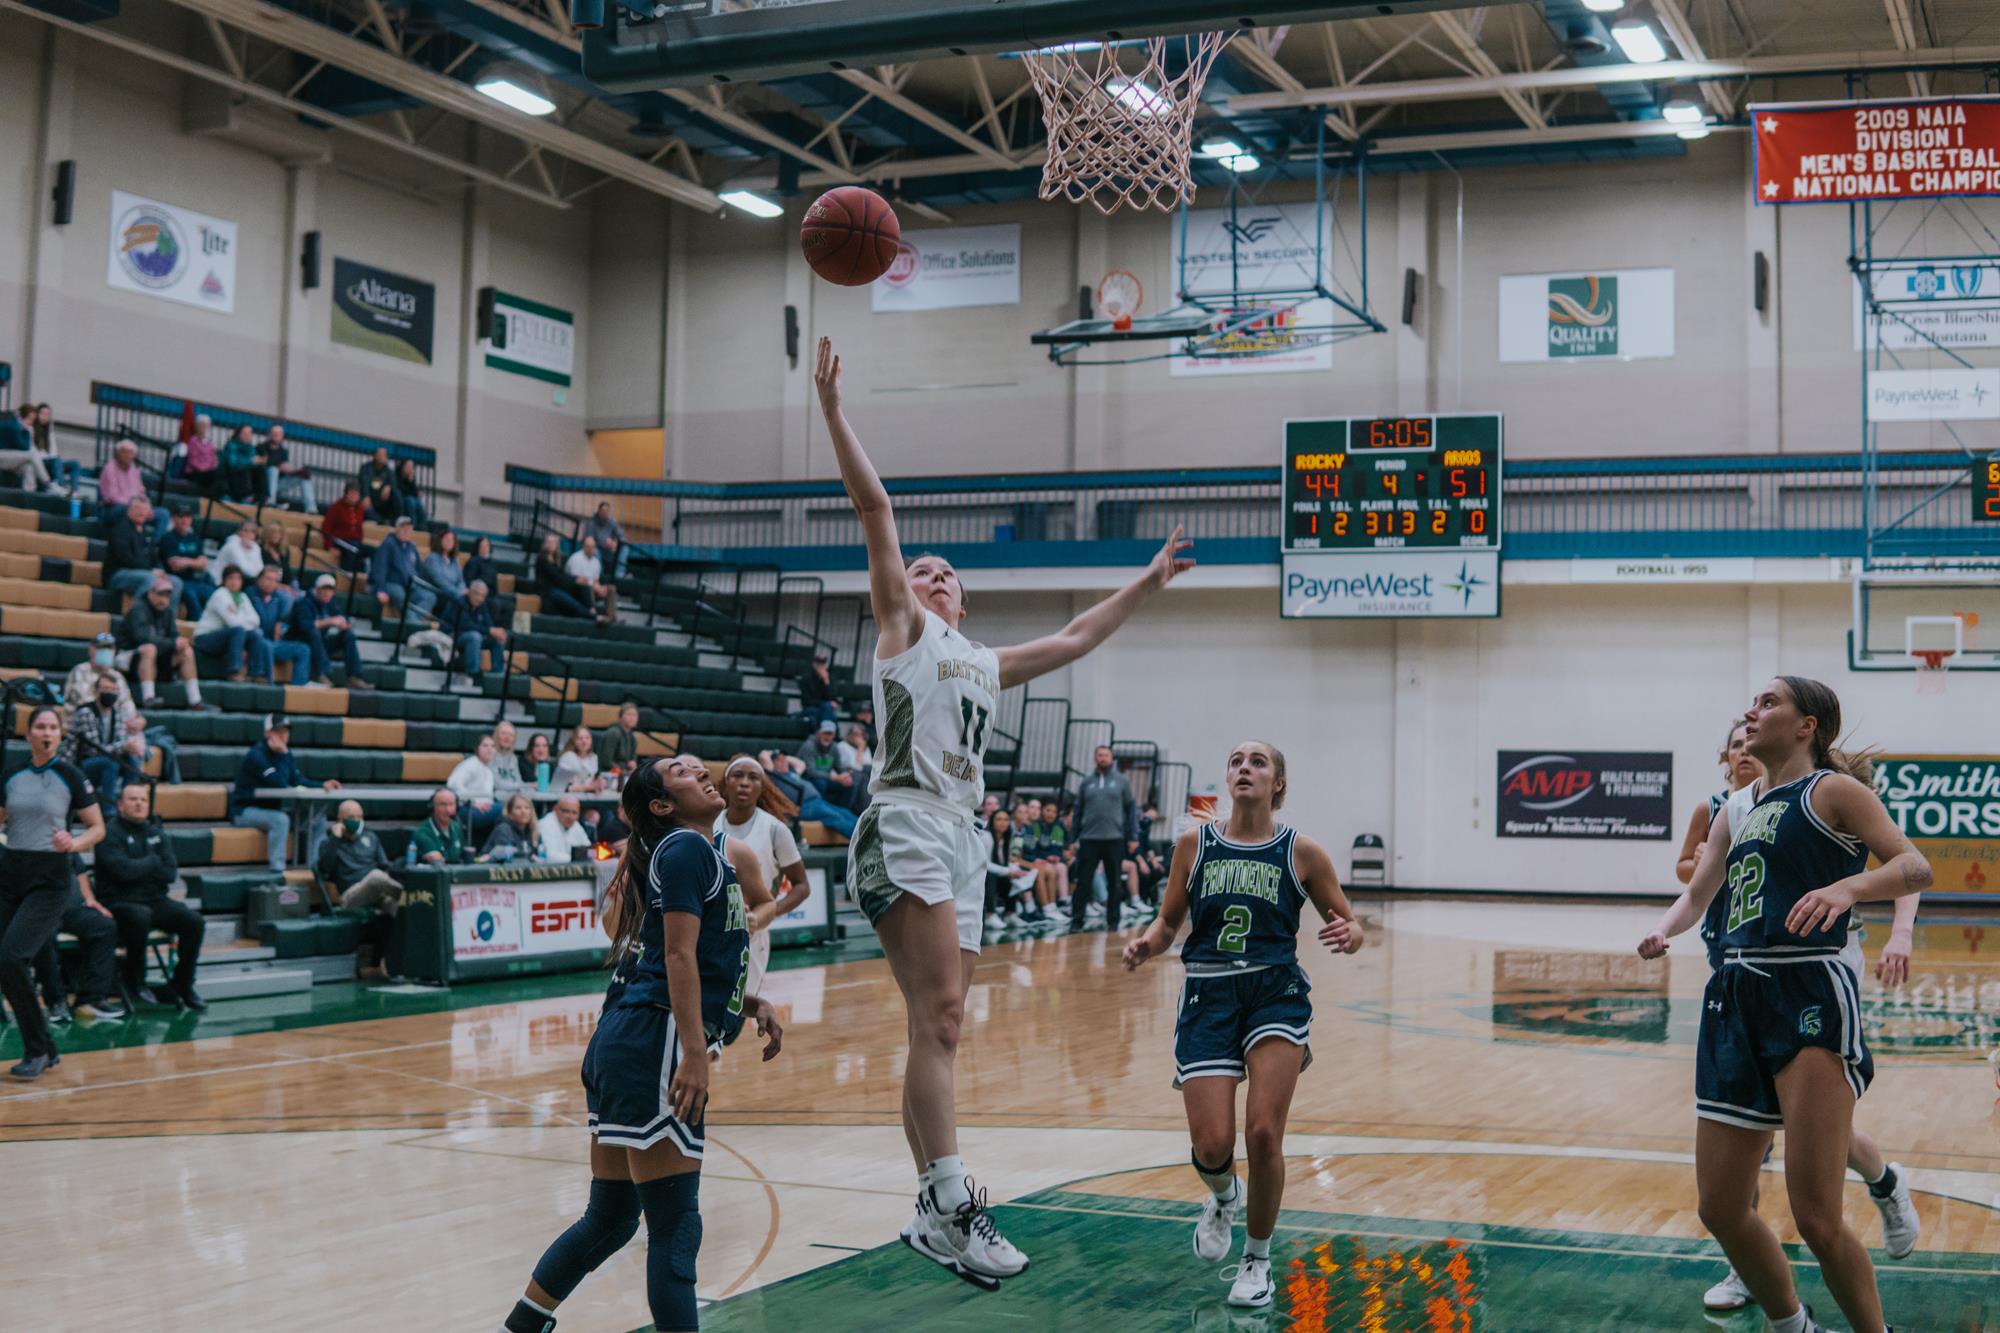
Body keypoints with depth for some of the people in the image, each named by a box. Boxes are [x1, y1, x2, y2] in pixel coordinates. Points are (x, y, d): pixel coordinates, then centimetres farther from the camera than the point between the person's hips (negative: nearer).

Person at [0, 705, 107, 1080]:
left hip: (49, 882, -5)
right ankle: (46, 1051, 18)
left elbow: (97, 828, 1)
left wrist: (73, 844, -18)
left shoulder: (70, 777, -4)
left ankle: (37, 1051, -6)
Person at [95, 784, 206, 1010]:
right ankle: (135, 983, -15)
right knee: (140, 916, -38)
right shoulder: (110, 833, -5)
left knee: (195, 921, -16)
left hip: (155, 900, 6)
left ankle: (181, 985, -2)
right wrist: (153, 862, -4)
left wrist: (139, 868, -8)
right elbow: (124, 870, -20)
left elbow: (171, 873, 3)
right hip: (120, 903, -6)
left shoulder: (157, 834, 13)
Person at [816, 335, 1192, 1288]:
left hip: (960, 842, 7)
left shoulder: (986, 664, 28)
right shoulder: (902, 628, 10)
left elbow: (1074, 640, 37)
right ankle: (950, 1208, -24)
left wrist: (1145, 584, 40)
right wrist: (833, 411, -5)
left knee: (939, 1028, 4)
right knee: (940, 1017, -18)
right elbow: (875, 509, 2)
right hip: (906, 830, -7)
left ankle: (932, 1212, 6)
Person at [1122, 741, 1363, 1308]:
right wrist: (1145, 945, -8)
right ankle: (1221, 1198, 31)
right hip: (1207, 995, 1)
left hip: (1276, 992, -1)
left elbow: (1349, 925, 8)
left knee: (1263, 1132, -15)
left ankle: (1257, 1258, 11)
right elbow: (1169, 922, 13)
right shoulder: (1195, 843, 6)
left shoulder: (1302, 852, 1)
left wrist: (1348, 934, -16)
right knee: (1212, 1146, -10)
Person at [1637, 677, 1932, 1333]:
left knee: (1816, 1220, -14)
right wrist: (1663, 930, 0)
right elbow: (1697, 893, 22)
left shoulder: (1832, 789, 0)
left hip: (1811, 996, -7)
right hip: (1737, 1000, 7)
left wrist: (1848, 886, -28)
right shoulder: (1735, 809, 21)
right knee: (1720, 1210, 9)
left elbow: (1915, 867, -9)